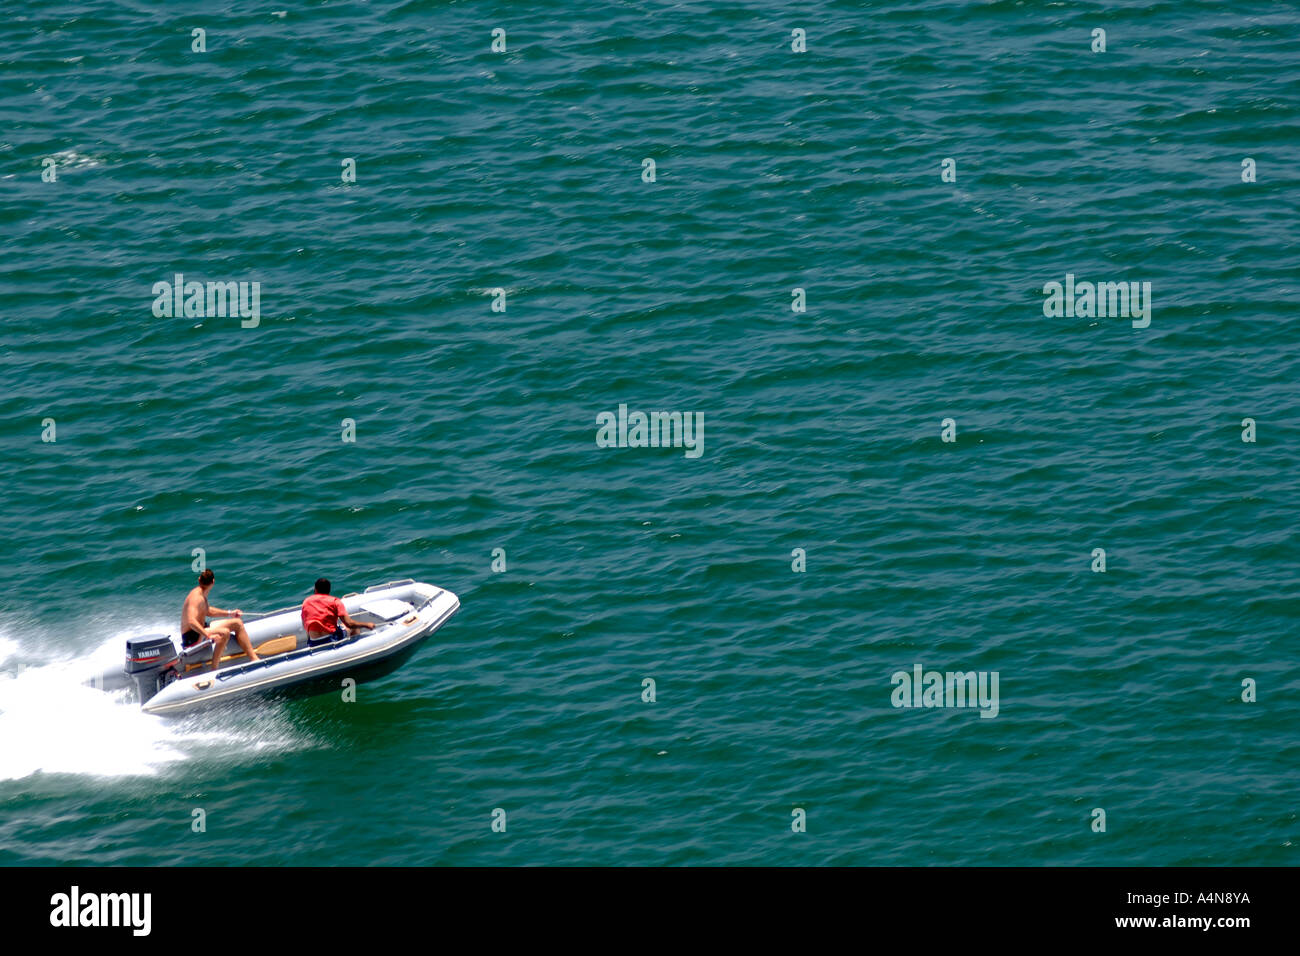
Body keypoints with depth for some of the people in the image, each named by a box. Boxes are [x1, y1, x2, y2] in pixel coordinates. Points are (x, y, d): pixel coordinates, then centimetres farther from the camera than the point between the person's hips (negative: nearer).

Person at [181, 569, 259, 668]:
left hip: (202, 628, 11)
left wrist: (229, 613, 26)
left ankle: (254, 658, 11)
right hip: (191, 637, -11)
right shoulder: (197, 597, -24)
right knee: (224, 633, -35)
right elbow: (191, 621, -37)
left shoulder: (203, 594, 7)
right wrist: (209, 635, -44)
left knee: (237, 623, 10)